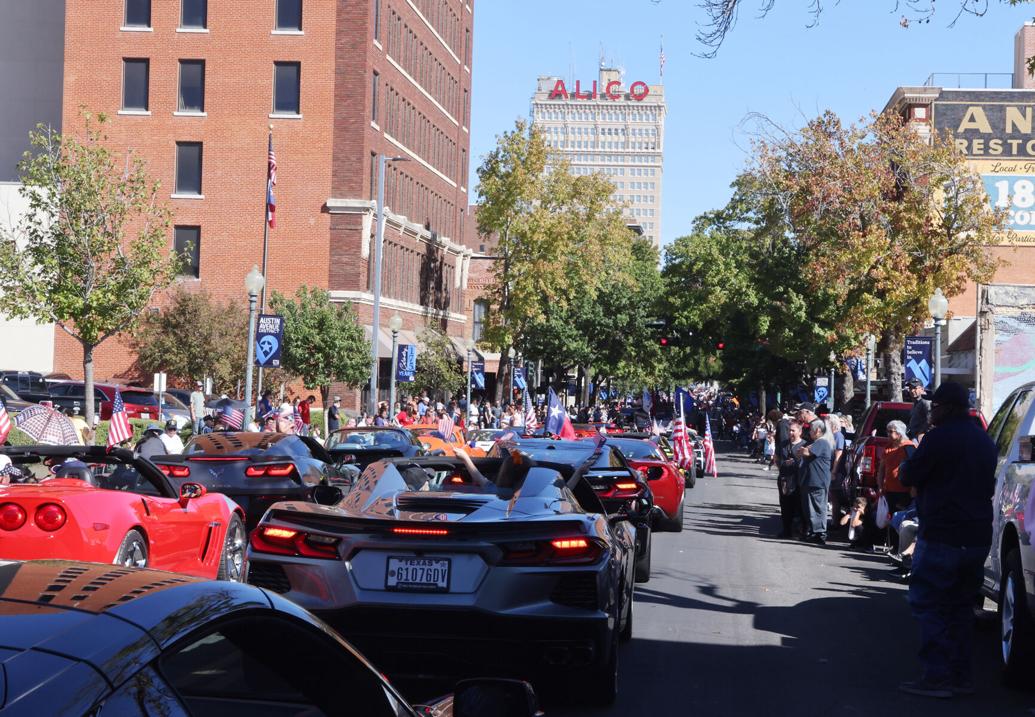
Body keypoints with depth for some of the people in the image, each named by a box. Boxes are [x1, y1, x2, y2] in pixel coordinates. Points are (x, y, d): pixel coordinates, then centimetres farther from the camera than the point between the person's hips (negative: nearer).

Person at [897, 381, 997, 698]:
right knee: (961, 606, 14)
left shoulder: (939, 438, -12)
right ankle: (961, 676, 14)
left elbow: (907, 478, -8)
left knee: (929, 606, -3)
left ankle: (936, 677, -8)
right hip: (978, 538, 8)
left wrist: (909, 465, 11)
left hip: (942, 538, -8)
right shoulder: (984, 441, 15)